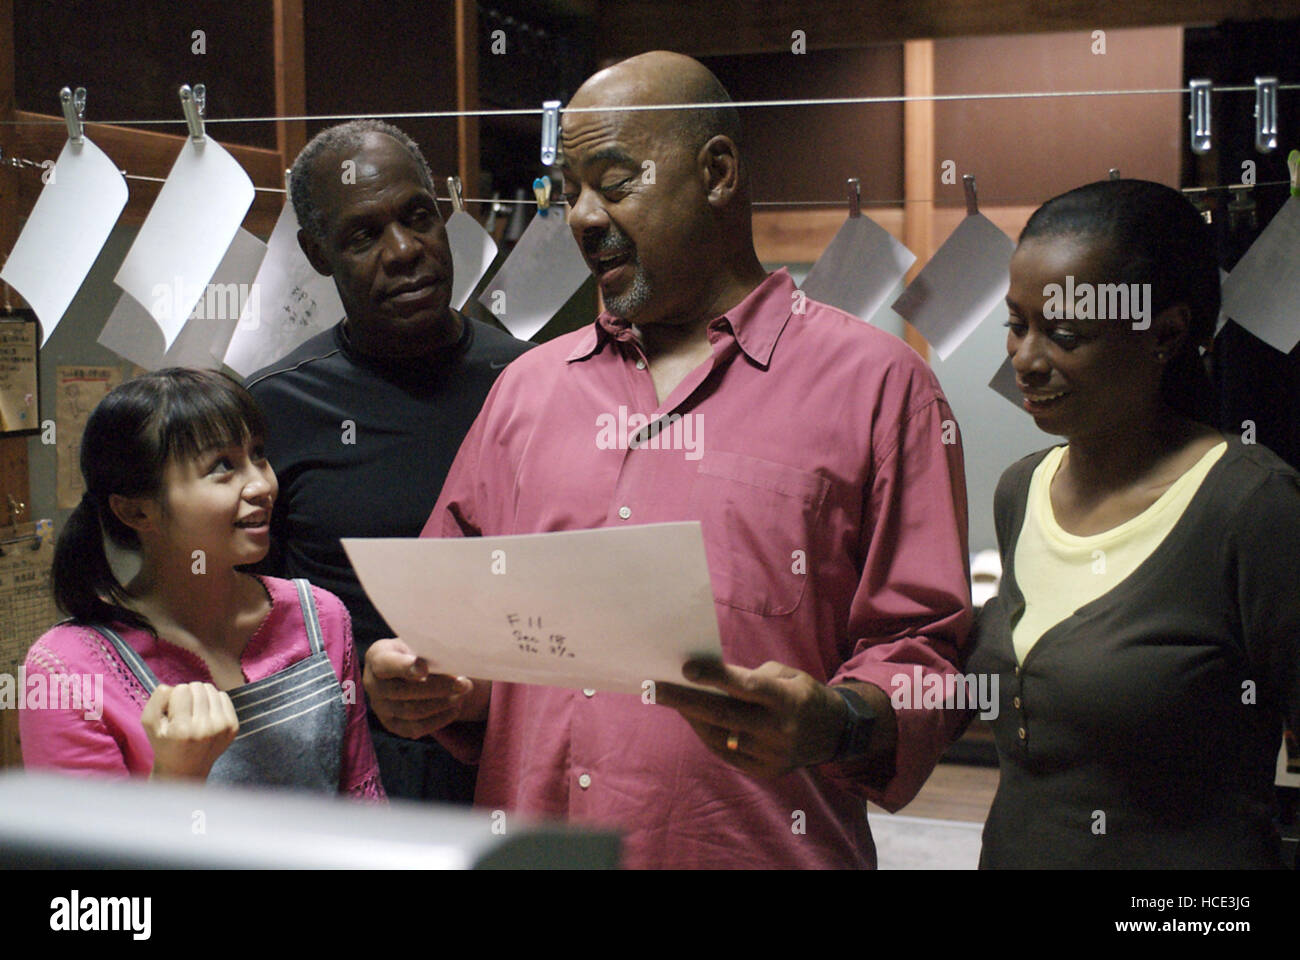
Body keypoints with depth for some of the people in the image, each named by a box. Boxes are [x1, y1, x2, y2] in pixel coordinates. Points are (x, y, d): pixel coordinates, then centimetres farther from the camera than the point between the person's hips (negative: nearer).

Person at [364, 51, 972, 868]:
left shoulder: (876, 385, -3)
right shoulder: (527, 388, 11)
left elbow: (923, 653, -6)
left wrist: (835, 726, -24)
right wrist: (431, 687, -6)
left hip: (760, 847, -4)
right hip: (526, 839, 4)